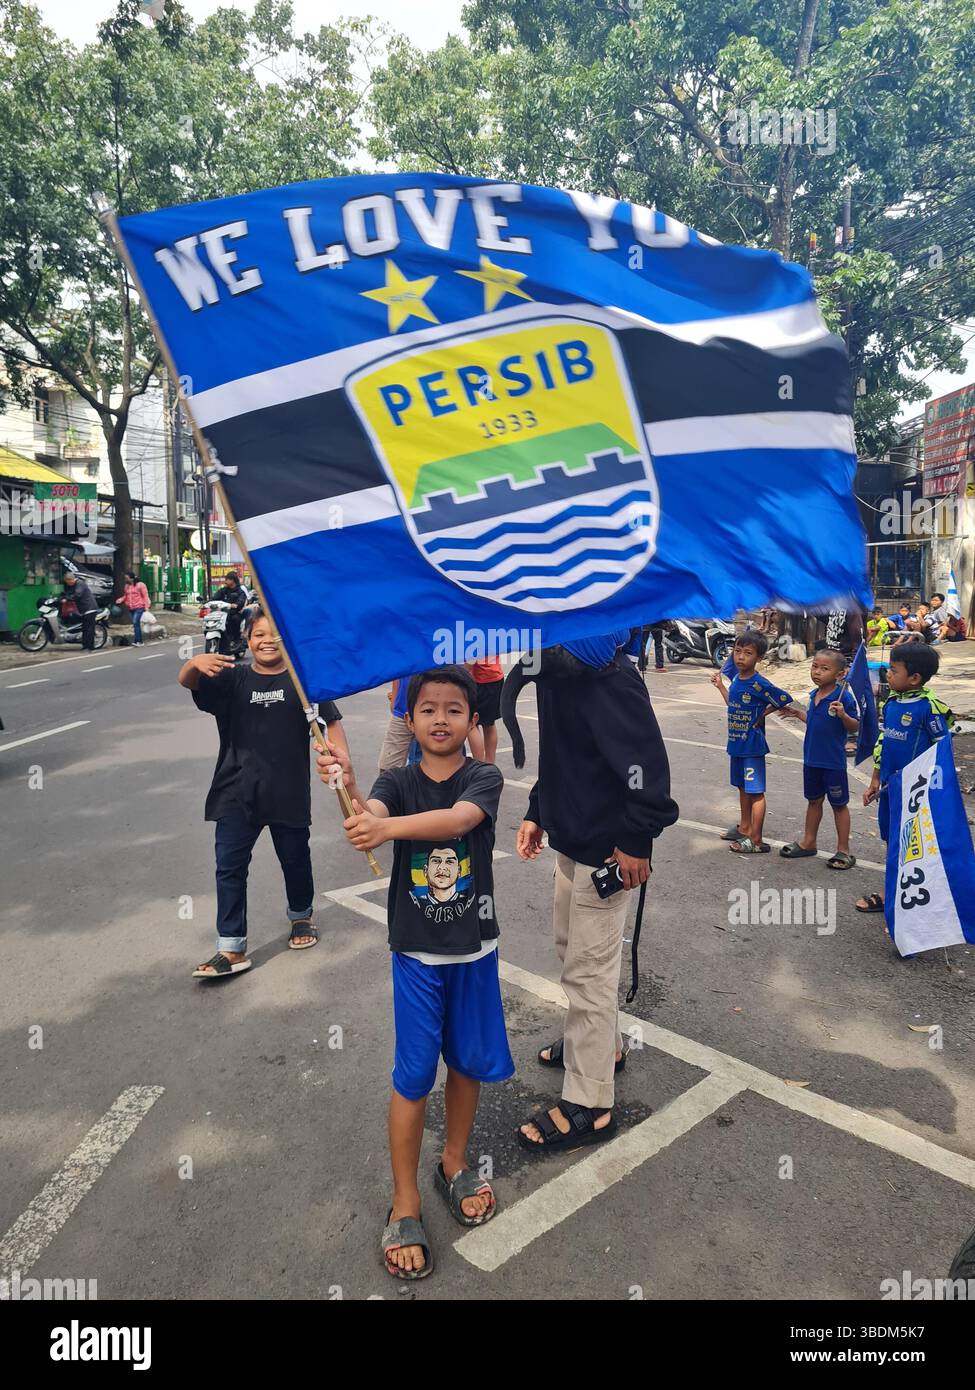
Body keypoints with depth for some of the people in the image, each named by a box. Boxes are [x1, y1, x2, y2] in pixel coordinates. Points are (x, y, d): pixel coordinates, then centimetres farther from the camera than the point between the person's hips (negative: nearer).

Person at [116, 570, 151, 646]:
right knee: (136, 624, 10)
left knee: (135, 623, -20)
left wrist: (146, 607, -13)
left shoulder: (140, 585, -5)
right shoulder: (127, 586, 14)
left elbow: (145, 596, -7)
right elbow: (126, 595, 22)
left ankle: (138, 641, -21)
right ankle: (139, 641, 16)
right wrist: (121, 599, 0)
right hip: (131, 608, 7)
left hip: (139, 607, -7)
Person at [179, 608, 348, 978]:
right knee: (229, 867, -1)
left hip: (289, 791, -1)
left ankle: (301, 916, 43)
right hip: (238, 792, 1)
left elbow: (331, 722, -1)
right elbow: (186, 682, -14)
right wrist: (196, 663, -38)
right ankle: (232, 950, 8)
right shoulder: (233, 678, 1)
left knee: (295, 860, 16)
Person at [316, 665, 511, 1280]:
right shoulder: (397, 781, -7)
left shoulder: (484, 778, -11)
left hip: (475, 949, 1)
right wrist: (350, 790, -52)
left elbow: (459, 818, -32)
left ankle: (454, 1164, 42)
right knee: (414, 1076, 5)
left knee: (469, 1062, 17)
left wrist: (387, 827, -48)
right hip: (417, 952, -1)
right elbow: (370, 817, -29)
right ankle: (405, 1206, 24)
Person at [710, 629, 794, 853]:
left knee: (755, 791, 0)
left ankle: (756, 841, 7)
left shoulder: (759, 684, -19)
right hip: (736, 744, 8)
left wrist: (763, 714, -11)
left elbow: (785, 699, -17)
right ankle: (744, 828, 36)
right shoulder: (737, 679, 4)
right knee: (742, 787, 20)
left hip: (752, 746, -8)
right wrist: (720, 685, 17)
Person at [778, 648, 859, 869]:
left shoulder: (844, 697, -17)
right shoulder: (814, 695, 4)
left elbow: (854, 727, -14)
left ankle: (843, 851, 18)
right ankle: (808, 842, 33)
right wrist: (799, 714, 17)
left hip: (833, 761, -7)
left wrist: (843, 714, -30)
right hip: (811, 758, 7)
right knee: (813, 801, 20)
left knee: (839, 805, 8)